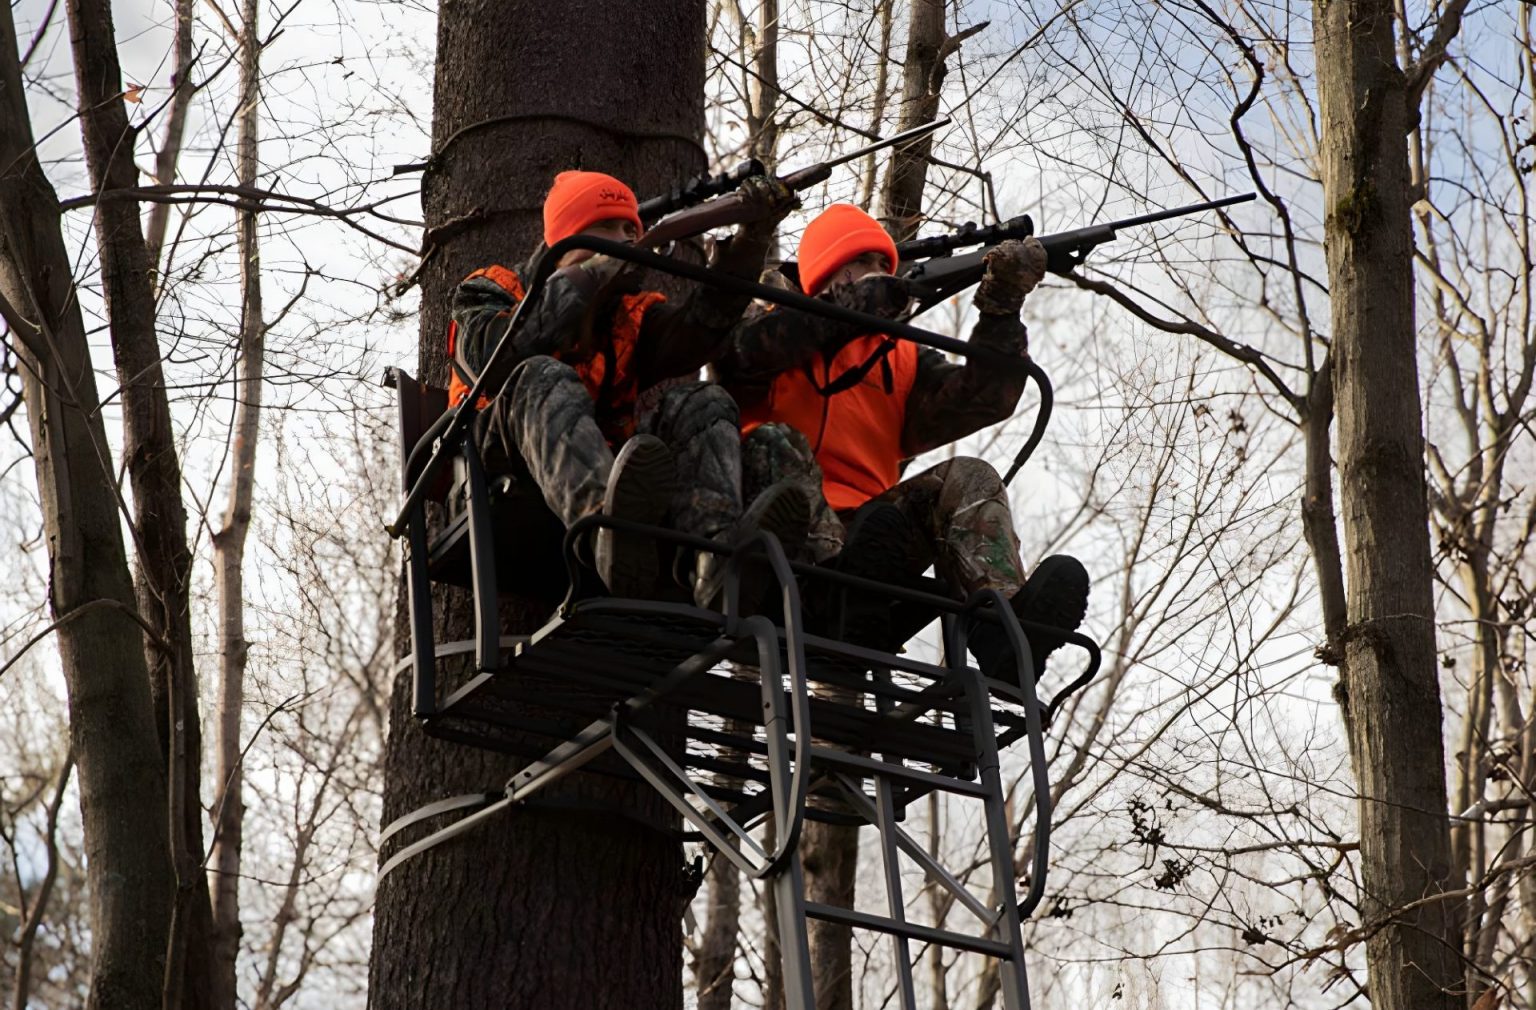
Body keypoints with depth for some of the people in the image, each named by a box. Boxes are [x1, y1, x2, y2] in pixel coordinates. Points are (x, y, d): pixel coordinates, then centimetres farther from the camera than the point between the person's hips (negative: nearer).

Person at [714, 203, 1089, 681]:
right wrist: (854, 302, -14)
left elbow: (982, 397, 7)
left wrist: (1003, 306, -8)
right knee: (776, 443, -28)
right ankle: (849, 595, -57)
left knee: (967, 478, -14)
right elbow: (742, 349, -11)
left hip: (863, 531, 3)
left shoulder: (899, 360, 26)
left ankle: (1001, 627, -44)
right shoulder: (777, 340, 16)